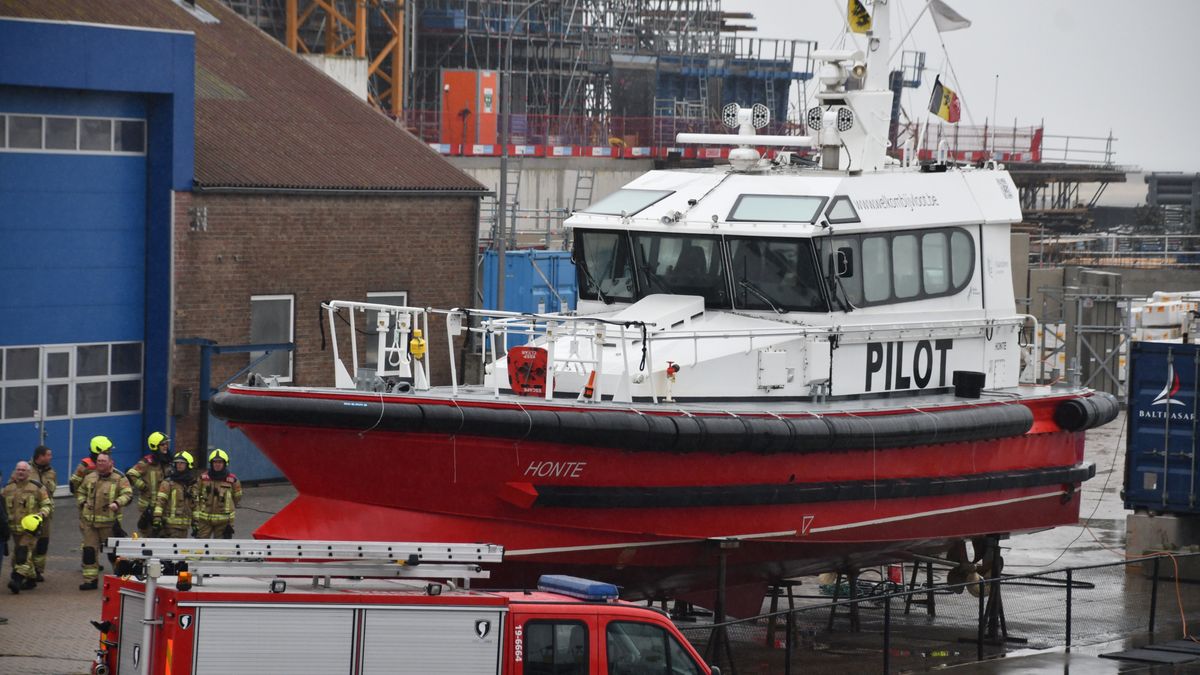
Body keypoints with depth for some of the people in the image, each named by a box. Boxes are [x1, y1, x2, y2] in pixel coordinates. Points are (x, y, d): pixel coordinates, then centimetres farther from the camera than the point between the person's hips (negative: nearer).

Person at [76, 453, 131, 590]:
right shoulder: (90, 478, 11)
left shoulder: (119, 479, -5)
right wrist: (82, 503, 4)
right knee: (89, 550, 0)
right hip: (89, 521, 4)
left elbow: (128, 494, -11)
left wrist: (117, 503, -28)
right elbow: (80, 492, 24)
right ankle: (90, 579, 4)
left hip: (109, 522, -4)